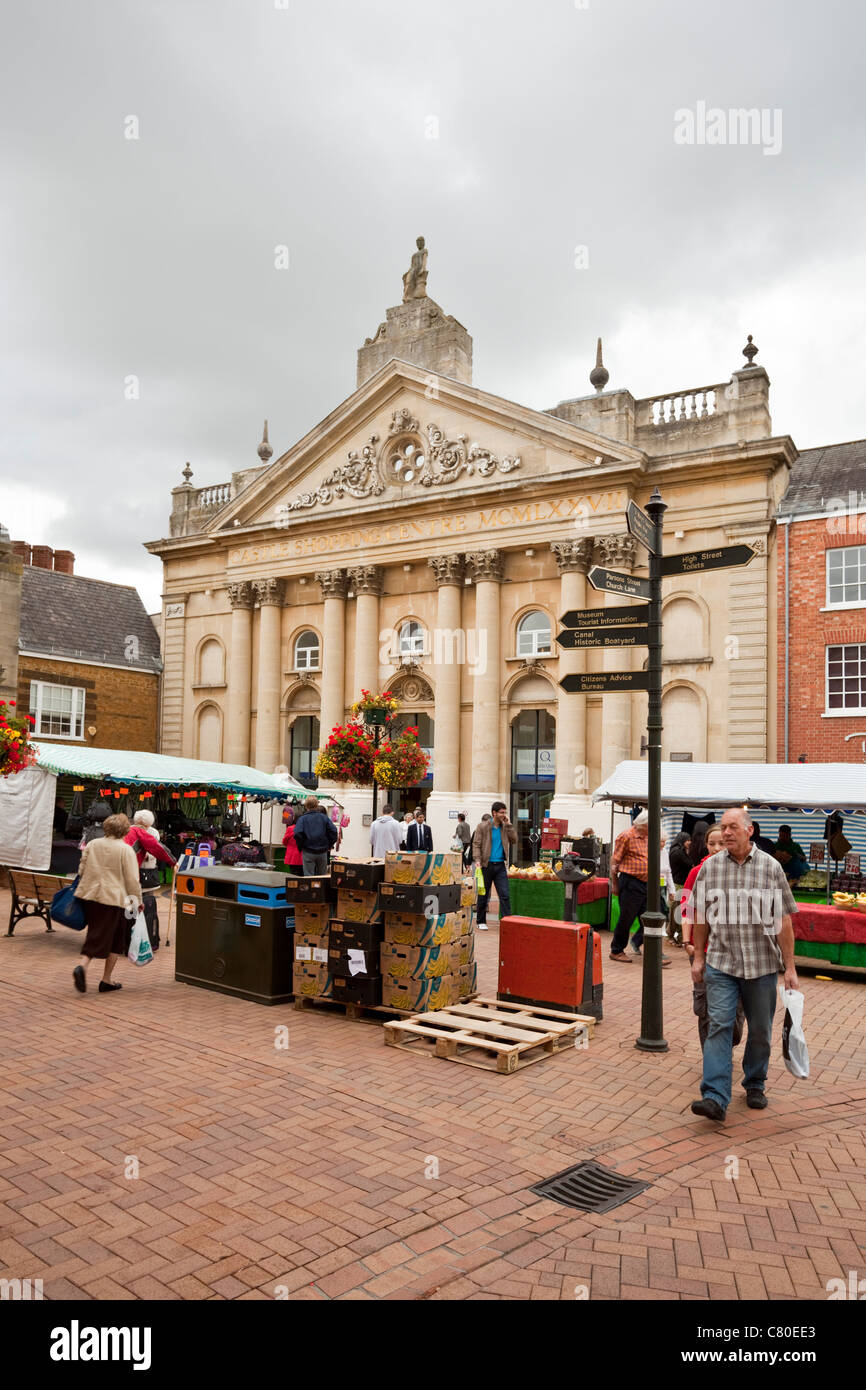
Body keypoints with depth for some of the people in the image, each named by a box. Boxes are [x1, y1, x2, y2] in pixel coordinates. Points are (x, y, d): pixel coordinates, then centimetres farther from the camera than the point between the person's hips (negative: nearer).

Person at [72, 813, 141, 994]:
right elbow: (132, 880, -8)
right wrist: (137, 900, 3)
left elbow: (81, 870, 14)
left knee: (95, 935, 17)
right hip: (115, 898, -5)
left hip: (90, 896, 5)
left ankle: (84, 967, -4)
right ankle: (106, 980, 8)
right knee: (116, 939, 8)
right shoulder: (126, 850, -8)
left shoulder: (92, 845, 7)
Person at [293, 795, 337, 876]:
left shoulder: (302, 819, -4)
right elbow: (333, 831, -5)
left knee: (309, 877, 1)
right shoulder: (324, 817, 3)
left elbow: (297, 834, -17)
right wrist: (329, 845, 7)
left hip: (308, 852, -2)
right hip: (323, 852, 2)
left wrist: (300, 847, -1)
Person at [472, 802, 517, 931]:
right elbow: (476, 844, -5)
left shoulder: (505, 827, 10)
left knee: (505, 895, -5)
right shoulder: (482, 826, -3)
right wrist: (477, 860, -17)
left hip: (500, 865, 3)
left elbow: (514, 840, 2)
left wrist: (508, 824, -4)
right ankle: (481, 922, 20)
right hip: (487, 865, -3)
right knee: (483, 895, 8)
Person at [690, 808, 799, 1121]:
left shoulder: (771, 867, -2)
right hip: (721, 963, 0)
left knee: (760, 1031, 12)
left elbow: (783, 921, -1)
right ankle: (715, 1098, -10)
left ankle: (755, 1086, 33)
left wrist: (790, 968, -2)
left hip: (762, 964, 0)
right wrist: (699, 957, 9)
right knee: (719, 1026, -9)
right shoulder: (710, 867, 2)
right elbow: (701, 917, 9)